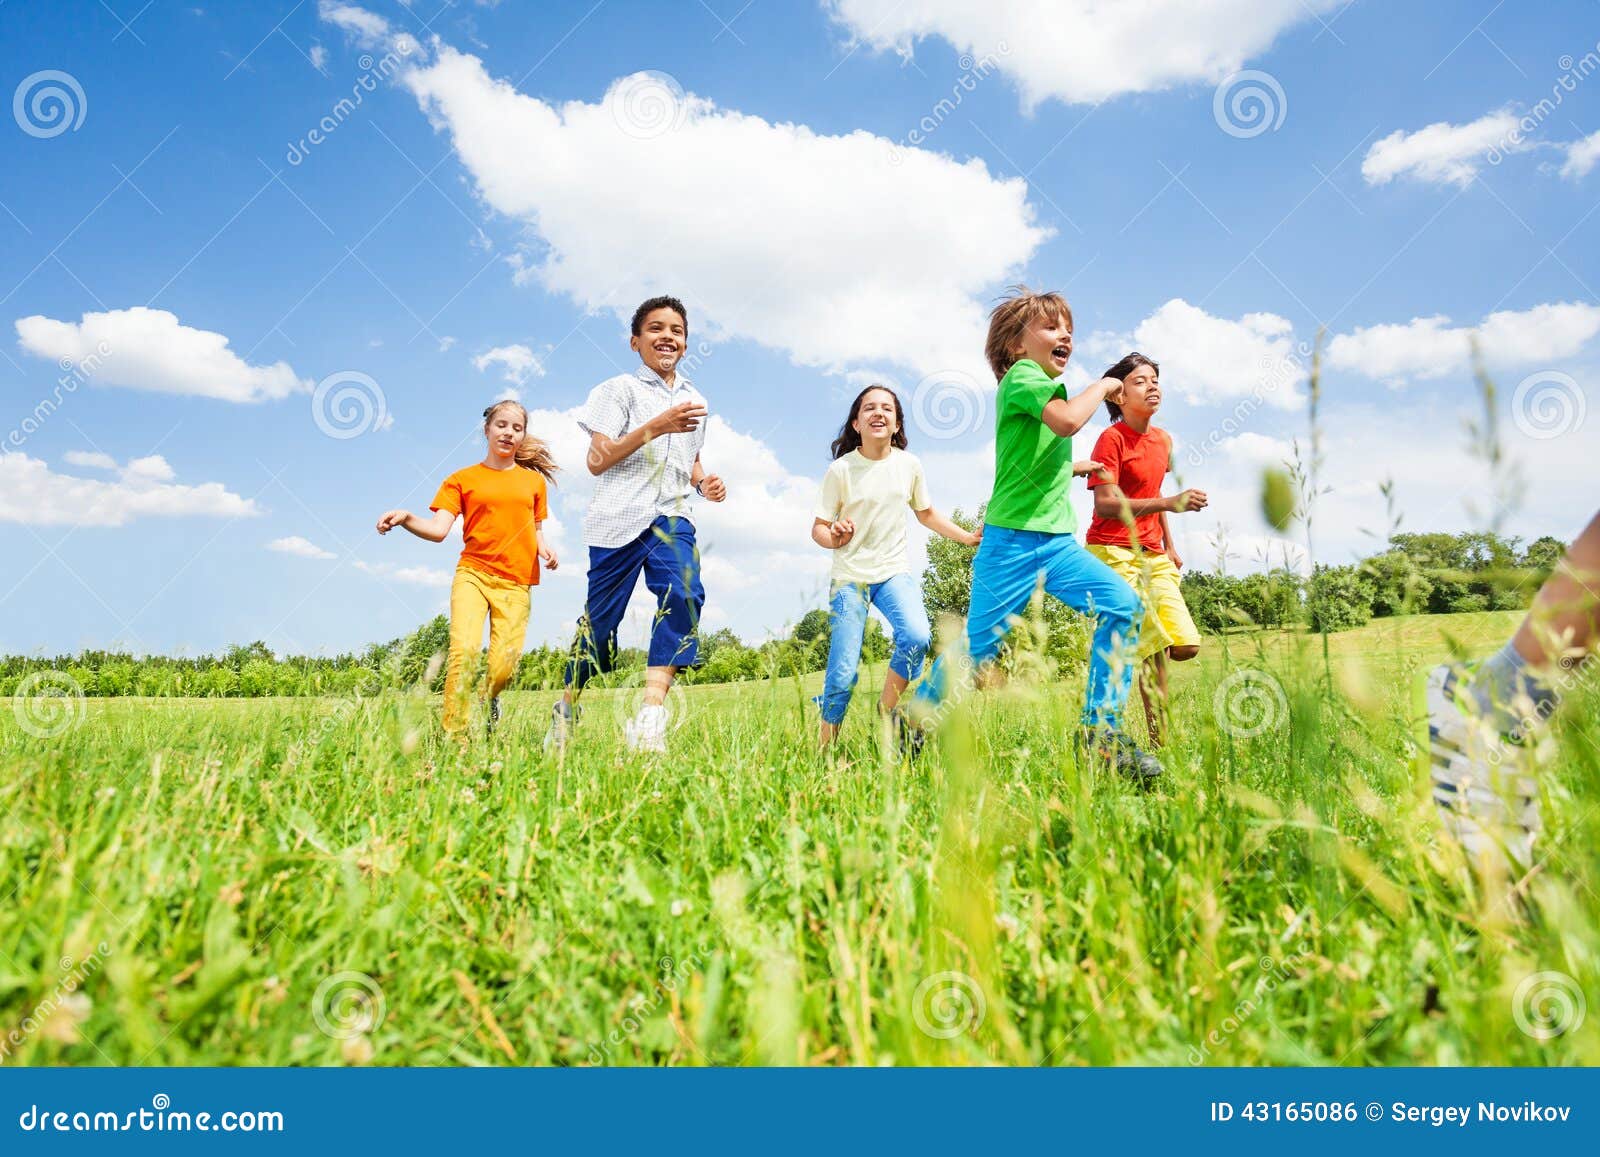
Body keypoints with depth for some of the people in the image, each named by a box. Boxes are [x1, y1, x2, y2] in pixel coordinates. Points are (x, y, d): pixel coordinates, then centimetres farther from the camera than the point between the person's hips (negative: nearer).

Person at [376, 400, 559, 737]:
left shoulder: (534, 480, 15)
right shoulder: (462, 479, 9)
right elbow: (437, 530, -2)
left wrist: (544, 548, 0)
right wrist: (406, 518, -22)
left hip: (515, 583, 1)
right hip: (473, 573, -1)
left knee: (503, 666, -8)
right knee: (463, 651, -21)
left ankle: (487, 702, 26)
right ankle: (454, 735, -12)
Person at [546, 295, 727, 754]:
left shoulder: (695, 401, 21)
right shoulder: (619, 389, 4)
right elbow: (597, 460, -6)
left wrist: (704, 481, 10)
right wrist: (655, 427, -16)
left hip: (671, 517, 4)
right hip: (620, 517, -3)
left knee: (684, 595, -24)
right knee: (600, 616, 1)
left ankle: (649, 719, -29)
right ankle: (566, 709, 26)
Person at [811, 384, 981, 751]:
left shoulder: (909, 465, 2)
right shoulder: (841, 470, -7)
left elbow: (926, 513, 18)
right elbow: (818, 529, -2)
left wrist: (969, 537, 11)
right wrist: (834, 538, -24)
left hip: (894, 573, 2)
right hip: (849, 578, -2)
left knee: (917, 637, -26)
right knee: (843, 674, -7)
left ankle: (888, 708, -1)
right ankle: (824, 748, 15)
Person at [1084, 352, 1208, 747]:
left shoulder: (1163, 440, 13)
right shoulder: (1111, 439, -10)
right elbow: (1106, 505, -22)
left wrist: (1169, 544, 24)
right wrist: (1169, 503, -30)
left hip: (1152, 554, 7)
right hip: (1113, 552, -7)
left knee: (1186, 645, -1)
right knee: (1155, 646, -12)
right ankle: (1159, 741, -2)